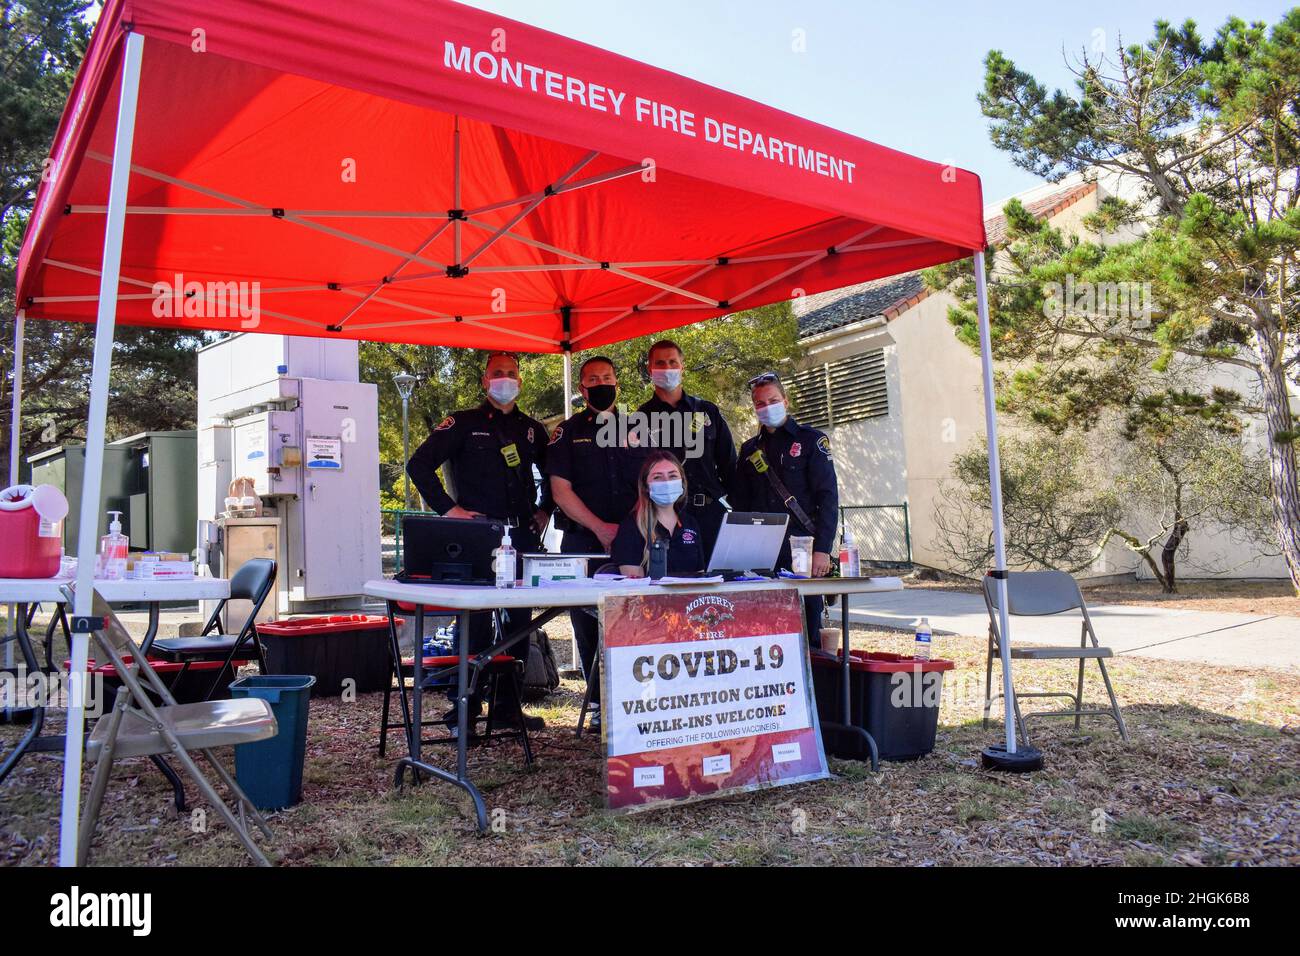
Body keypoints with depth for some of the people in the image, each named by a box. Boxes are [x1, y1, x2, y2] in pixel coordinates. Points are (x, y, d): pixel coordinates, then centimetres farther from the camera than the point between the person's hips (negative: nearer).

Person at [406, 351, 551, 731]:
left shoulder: (532, 429, 16)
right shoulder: (463, 424, 2)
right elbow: (419, 464, -3)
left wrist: (544, 511, 15)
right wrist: (448, 508, -8)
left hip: (523, 537, 5)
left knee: (520, 619, 7)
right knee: (475, 621, -5)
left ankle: (509, 705, 17)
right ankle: (467, 704, 6)